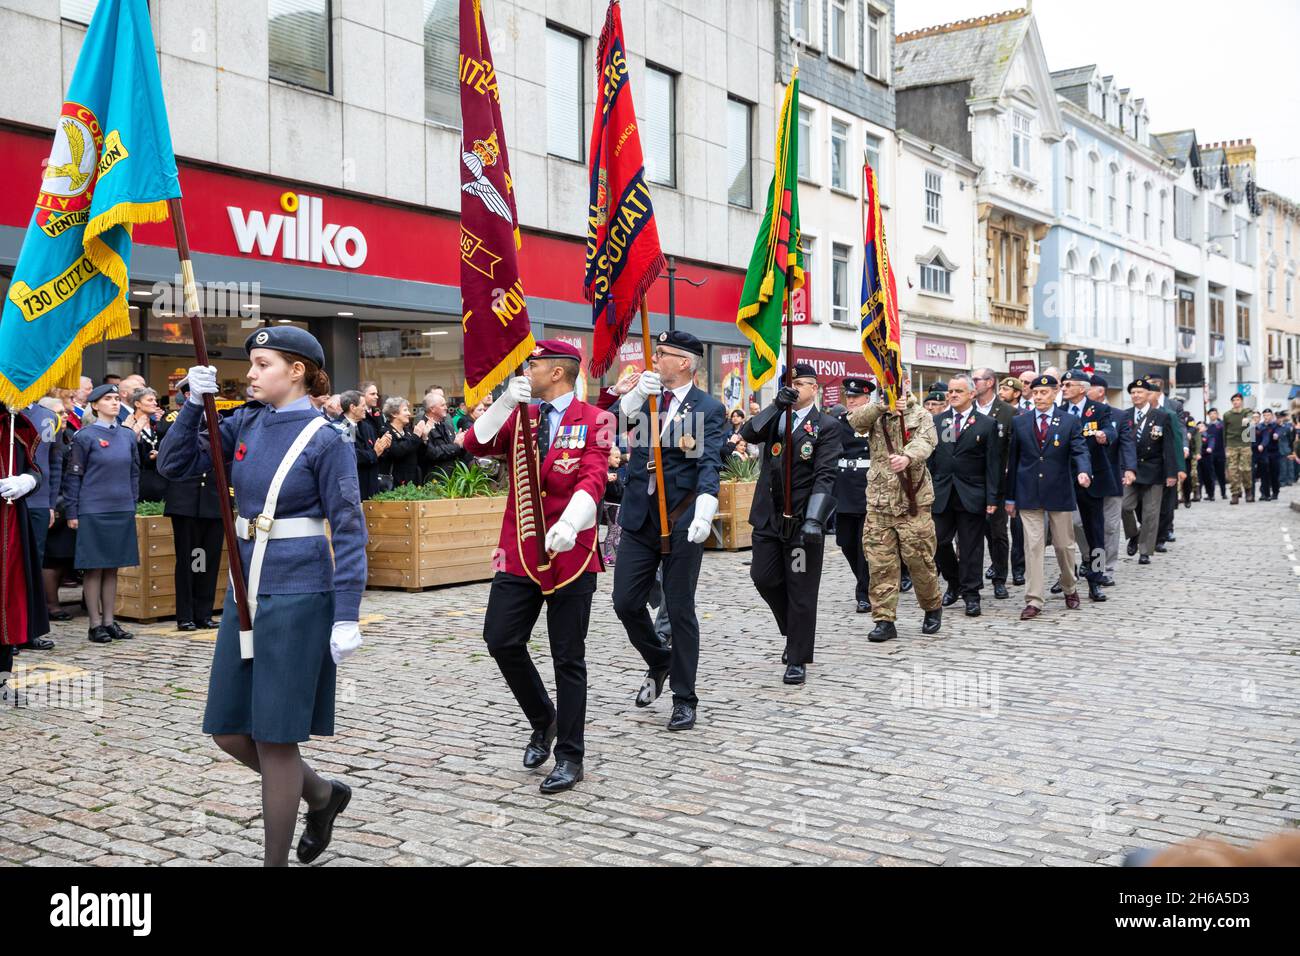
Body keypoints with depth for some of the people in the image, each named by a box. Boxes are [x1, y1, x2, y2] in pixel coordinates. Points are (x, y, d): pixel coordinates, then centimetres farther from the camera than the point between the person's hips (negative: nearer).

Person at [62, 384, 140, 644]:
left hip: (122, 511, 4)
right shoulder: (85, 436, -4)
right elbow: (73, 476, -4)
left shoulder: (127, 435, 9)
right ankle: (95, 624, 6)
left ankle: (109, 621, 15)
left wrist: (132, 504, 11)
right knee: (94, 568, 1)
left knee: (112, 568, 9)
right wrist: (72, 513, -7)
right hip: (93, 512, -4)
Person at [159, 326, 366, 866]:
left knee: (274, 739, 0)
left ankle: (276, 859, 18)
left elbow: (349, 533, -13)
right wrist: (194, 403, -7)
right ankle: (323, 795, 34)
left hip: (298, 599, -7)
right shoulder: (245, 424, 7)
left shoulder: (325, 441, -11)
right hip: (245, 594, 7)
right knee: (228, 732, 12)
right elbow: (175, 465, 6)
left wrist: (346, 617, -17)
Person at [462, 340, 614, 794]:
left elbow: (594, 477, -18)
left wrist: (569, 524, -35)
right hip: (518, 553, 5)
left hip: (570, 553, -5)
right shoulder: (519, 416, 11)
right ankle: (543, 720, 26)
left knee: (568, 658, 3)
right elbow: (476, 445, -2)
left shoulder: (594, 421, -4)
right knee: (501, 641, 1)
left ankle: (569, 757, 14)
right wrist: (505, 402, -15)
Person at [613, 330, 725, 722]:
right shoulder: (645, 394, 9)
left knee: (680, 610, 2)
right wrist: (637, 394, -25)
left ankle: (684, 699, 15)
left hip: (681, 520, -4)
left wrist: (704, 513, -31)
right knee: (626, 602, 5)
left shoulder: (708, 408, -4)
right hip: (639, 517, 5)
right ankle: (659, 663, 33)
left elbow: (709, 464, -16)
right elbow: (613, 422, -7)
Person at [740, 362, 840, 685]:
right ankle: (794, 632, 31)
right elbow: (748, 434, -7)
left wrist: (814, 519, -23)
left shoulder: (826, 426, -3)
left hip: (802, 520, -5)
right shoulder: (775, 417, 12)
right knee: (763, 578, 6)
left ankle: (798, 660, 12)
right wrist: (777, 405, -19)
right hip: (769, 516, 5)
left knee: (801, 592, 1)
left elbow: (824, 476, -12)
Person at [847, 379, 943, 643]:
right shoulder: (876, 415, 10)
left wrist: (907, 457, -41)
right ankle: (884, 620, 9)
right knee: (881, 564, 2)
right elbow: (855, 421, -12)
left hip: (913, 501, -3)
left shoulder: (921, 416, 0)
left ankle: (933, 607, 27)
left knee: (919, 559, 2)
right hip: (879, 502, 3)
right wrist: (882, 405, -28)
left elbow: (925, 442, -19)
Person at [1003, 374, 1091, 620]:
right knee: (1033, 546, -3)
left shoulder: (1070, 422, 2)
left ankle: (1070, 588, 34)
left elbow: (1080, 451, -8)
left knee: (1064, 545, 10)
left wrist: (1084, 471, -31)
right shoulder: (1019, 422, 6)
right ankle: (1033, 601, -1)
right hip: (1028, 495, 1)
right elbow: (1013, 461, 8)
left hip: (1059, 493, 0)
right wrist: (1010, 497, 7)